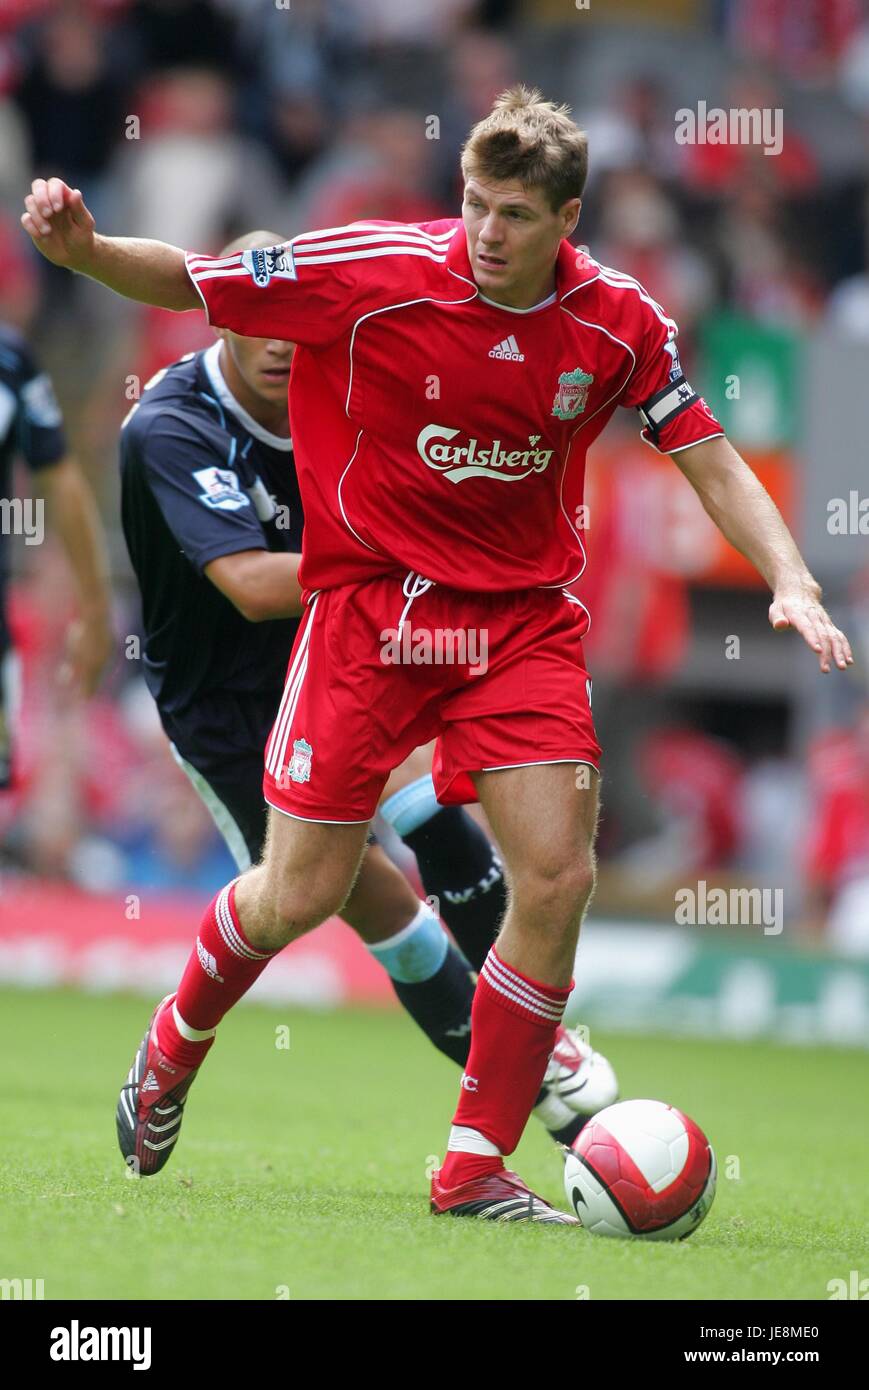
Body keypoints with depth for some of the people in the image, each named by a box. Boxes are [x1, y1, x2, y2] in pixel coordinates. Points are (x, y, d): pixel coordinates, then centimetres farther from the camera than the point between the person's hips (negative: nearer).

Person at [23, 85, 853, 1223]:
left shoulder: (618, 322, -7)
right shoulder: (375, 271, -15)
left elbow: (709, 458, 3)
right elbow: (186, 283, -7)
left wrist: (791, 583, -10)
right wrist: (83, 249, -25)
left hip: (523, 616, 2)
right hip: (371, 604, -2)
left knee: (557, 877, -12)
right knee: (301, 895, -1)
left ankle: (478, 1168, 2)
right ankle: (176, 1046, 32)